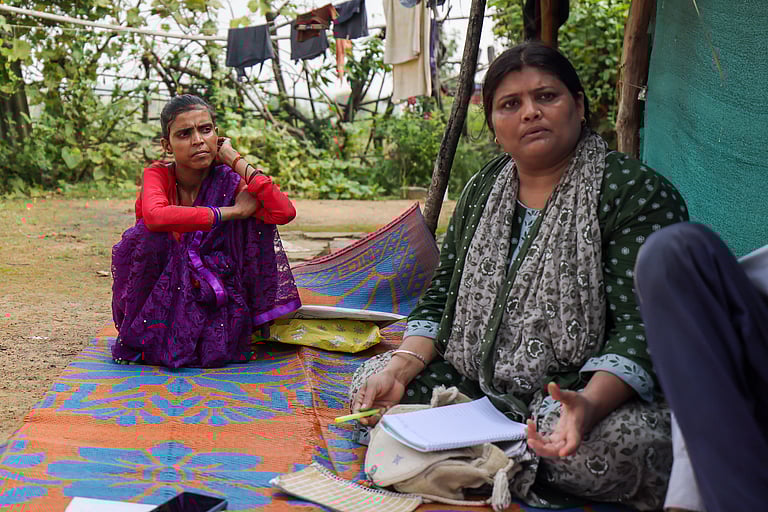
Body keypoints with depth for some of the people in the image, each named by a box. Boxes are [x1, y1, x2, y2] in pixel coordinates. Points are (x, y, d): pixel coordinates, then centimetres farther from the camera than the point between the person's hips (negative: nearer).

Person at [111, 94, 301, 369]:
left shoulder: (228, 182, -8)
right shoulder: (158, 174, -10)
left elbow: (285, 212, -26)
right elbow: (154, 215, -34)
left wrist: (236, 160, -18)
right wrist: (233, 211, -29)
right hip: (161, 291, 0)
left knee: (216, 355, -29)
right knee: (150, 235, -27)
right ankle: (138, 334, -8)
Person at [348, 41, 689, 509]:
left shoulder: (635, 192, -11)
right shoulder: (483, 191, 9)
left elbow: (643, 327, -19)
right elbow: (443, 296, 10)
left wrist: (590, 403, -38)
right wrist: (400, 369, -8)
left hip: (595, 388, -6)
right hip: (478, 382, 6)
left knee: (622, 444, -37)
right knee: (371, 383, -4)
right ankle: (523, 465, -5)